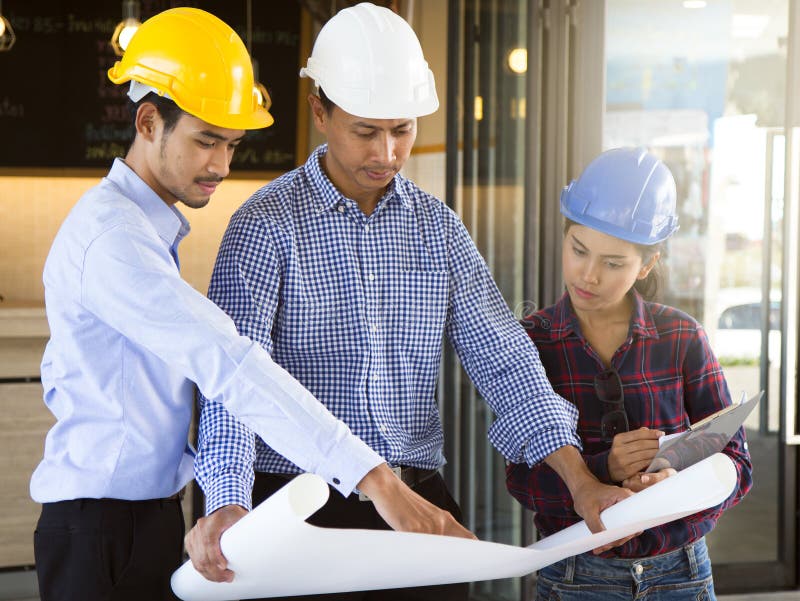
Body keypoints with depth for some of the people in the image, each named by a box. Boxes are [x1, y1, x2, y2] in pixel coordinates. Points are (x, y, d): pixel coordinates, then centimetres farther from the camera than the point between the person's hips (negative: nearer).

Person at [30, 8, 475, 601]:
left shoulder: (151, 228, 14)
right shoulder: (111, 238, -19)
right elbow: (229, 366, -30)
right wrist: (375, 478, -35)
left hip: (155, 521, 9)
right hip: (100, 535, -9)